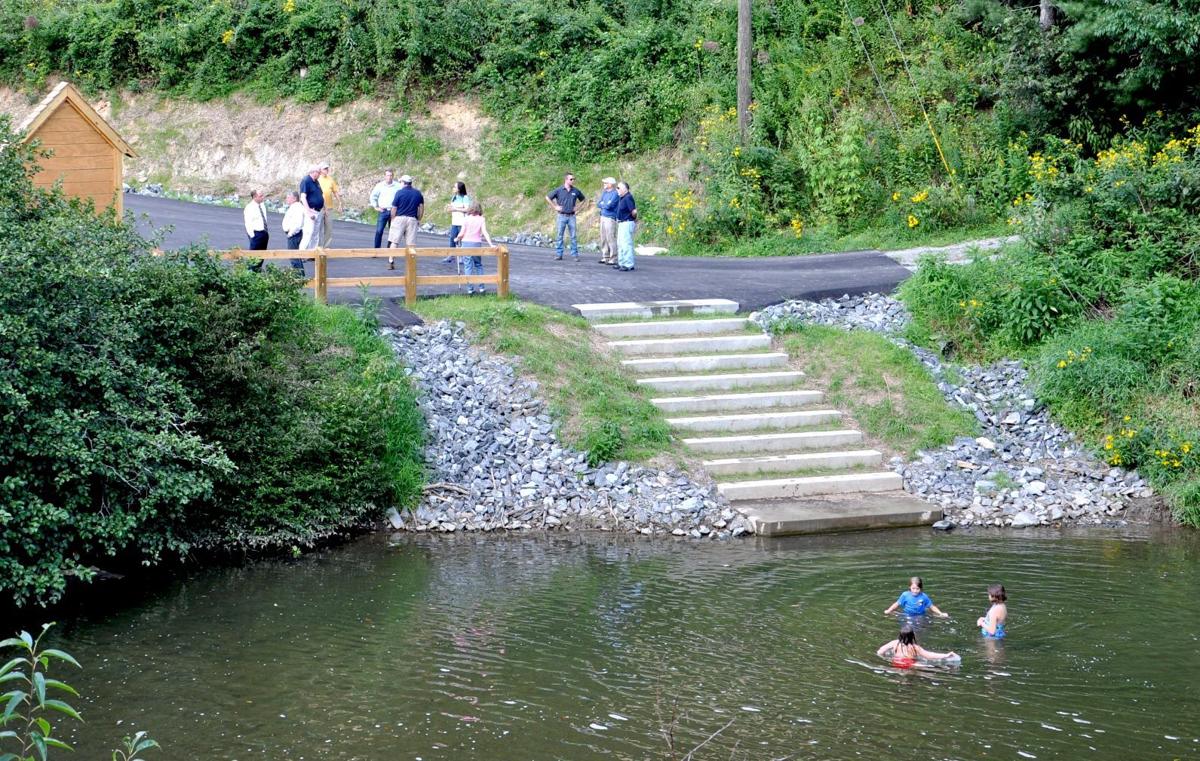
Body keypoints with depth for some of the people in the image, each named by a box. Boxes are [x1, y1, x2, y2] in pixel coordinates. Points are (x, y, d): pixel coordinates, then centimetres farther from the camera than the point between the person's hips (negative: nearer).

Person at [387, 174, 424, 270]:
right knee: (411, 243, 4)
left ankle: (391, 262, 1)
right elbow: (421, 207, 8)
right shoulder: (418, 193, 6)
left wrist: (393, 219, 7)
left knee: (394, 242, 3)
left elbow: (394, 208, -5)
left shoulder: (399, 192, -5)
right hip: (412, 219, 3)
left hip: (399, 219, -3)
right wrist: (419, 219, 17)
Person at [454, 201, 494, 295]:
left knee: (468, 266, 2)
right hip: (477, 244, 1)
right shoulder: (481, 219, -1)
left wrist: (457, 239, 16)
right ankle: (481, 287, 11)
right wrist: (491, 244, -12)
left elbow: (462, 233, -3)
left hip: (466, 243, -1)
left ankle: (469, 288, -1)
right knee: (478, 265, 16)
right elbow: (485, 233, -10)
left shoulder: (466, 219, -2)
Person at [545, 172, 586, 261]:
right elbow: (548, 197, 3)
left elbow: (583, 199, 21)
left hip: (571, 216, 1)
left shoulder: (576, 191, 5)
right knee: (559, 236, 3)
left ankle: (575, 255, 5)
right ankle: (558, 255, 9)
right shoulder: (559, 190, -3)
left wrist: (578, 207, 8)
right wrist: (555, 207, 0)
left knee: (573, 237, 1)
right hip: (562, 216, -1)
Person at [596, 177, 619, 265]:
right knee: (603, 238, 9)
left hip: (610, 218, -8)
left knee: (611, 239, -9)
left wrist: (602, 204, 1)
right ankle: (605, 257, 16)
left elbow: (609, 206, -18)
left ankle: (613, 259, -8)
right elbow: (598, 204, 12)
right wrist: (605, 205, -6)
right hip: (603, 217, 8)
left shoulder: (615, 194, -10)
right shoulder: (604, 192, 15)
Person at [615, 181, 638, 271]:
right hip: (621, 223, 11)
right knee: (620, 244, 16)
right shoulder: (621, 198, 12)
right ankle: (621, 263, 25)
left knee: (626, 244, -11)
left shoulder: (628, 198, -18)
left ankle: (629, 265, -9)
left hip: (627, 223, -11)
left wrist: (634, 219, -5)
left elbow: (634, 211, -21)